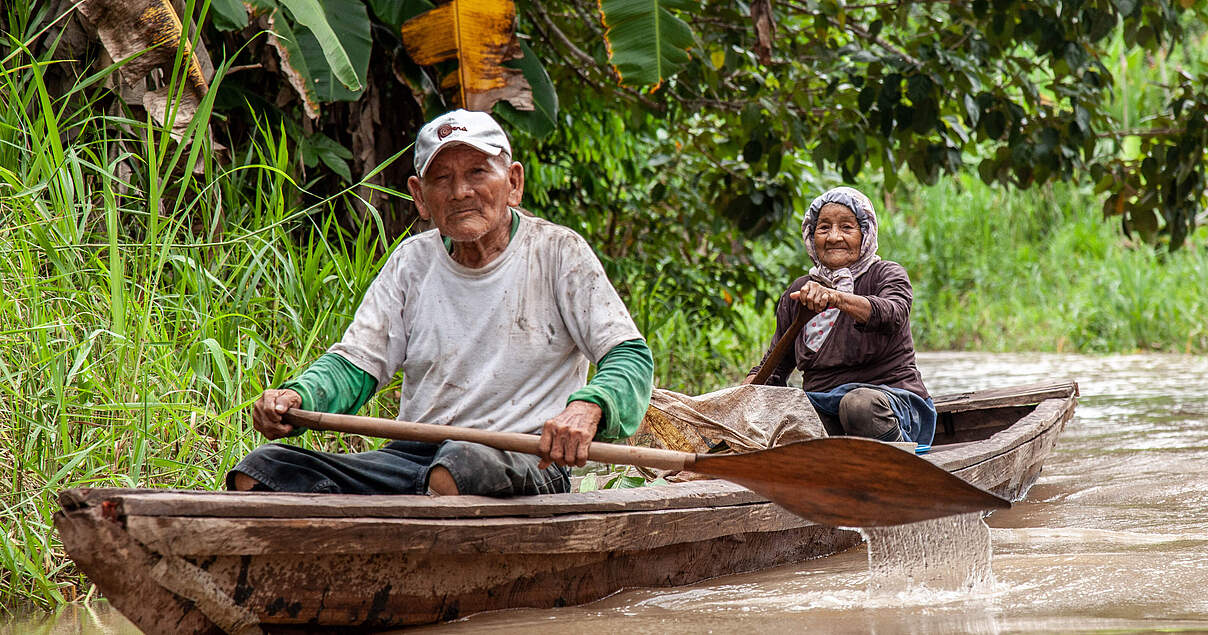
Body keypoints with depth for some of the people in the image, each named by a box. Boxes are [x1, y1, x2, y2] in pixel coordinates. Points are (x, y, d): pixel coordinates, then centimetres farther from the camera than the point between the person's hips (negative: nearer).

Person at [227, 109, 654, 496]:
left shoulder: (557, 252, 3)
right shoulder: (412, 262, 16)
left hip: (526, 464, -5)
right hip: (410, 458, 5)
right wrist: (295, 396, -12)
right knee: (260, 470, -18)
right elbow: (355, 362, 12)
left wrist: (586, 408, -28)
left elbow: (631, 356, -4)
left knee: (461, 464, -42)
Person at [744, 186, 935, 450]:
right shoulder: (798, 292, 14)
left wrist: (835, 298, -43)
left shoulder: (888, 275, 1)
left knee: (860, 403, -39)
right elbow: (774, 366, 18)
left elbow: (892, 314, -24)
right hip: (822, 409, 3)